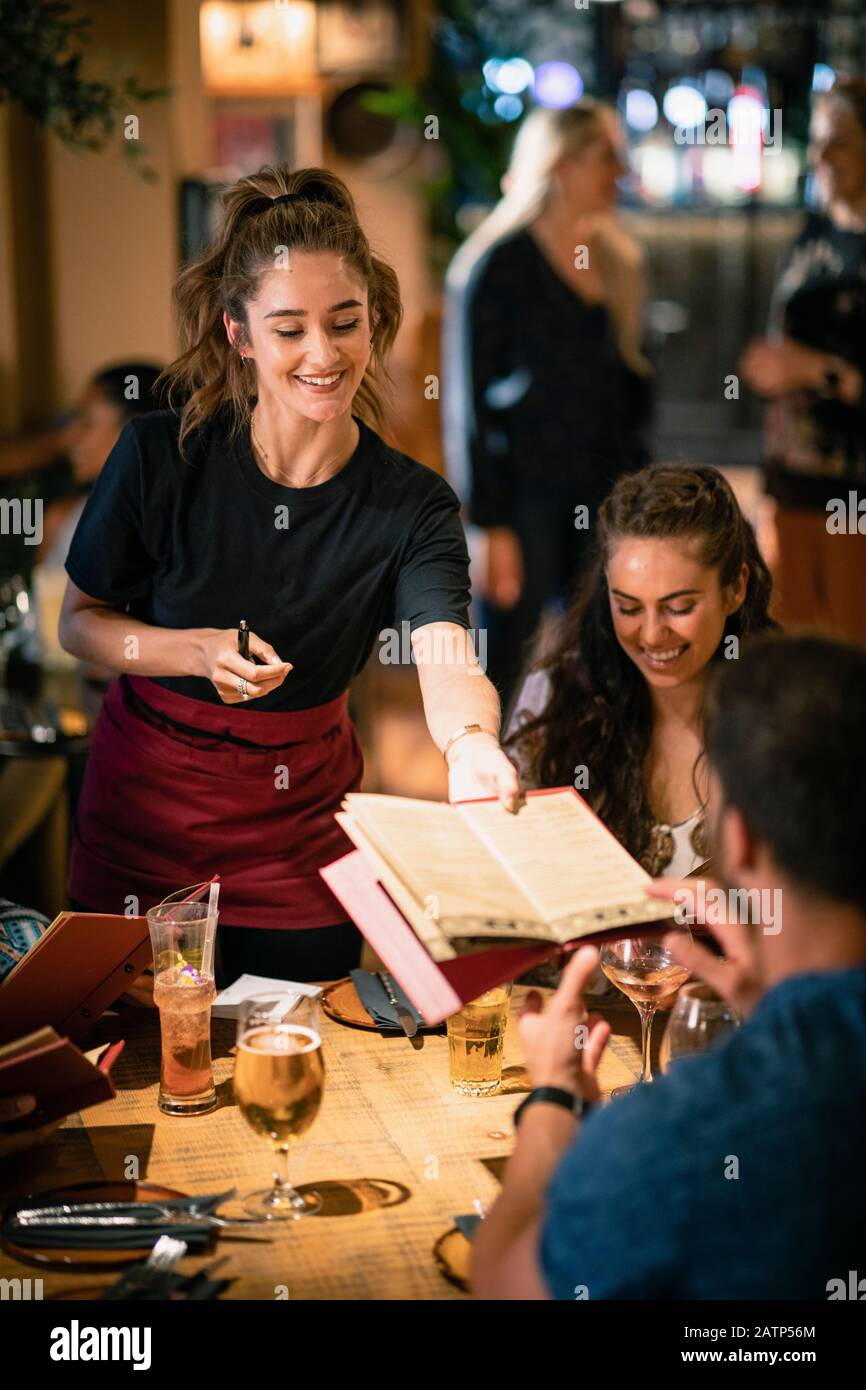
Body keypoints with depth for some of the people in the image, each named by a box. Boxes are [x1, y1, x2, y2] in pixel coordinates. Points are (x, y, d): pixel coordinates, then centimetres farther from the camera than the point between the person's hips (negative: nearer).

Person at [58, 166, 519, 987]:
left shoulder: (411, 506, -13)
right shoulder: (162, 457, -15)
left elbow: (447, 663, -30)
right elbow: (79, 623, -3)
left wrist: (472, 746, -54)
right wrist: (199, 653, -23)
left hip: (303, 824, 1)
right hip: (144, 807, 0)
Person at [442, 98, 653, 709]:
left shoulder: (618, 261, 11)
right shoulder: (495, 265, -7)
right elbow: (468, 402, -8)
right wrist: (489, 525, -13)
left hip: (605, 498, 6)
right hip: (526, 498, -5)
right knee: (505, 677, -1)